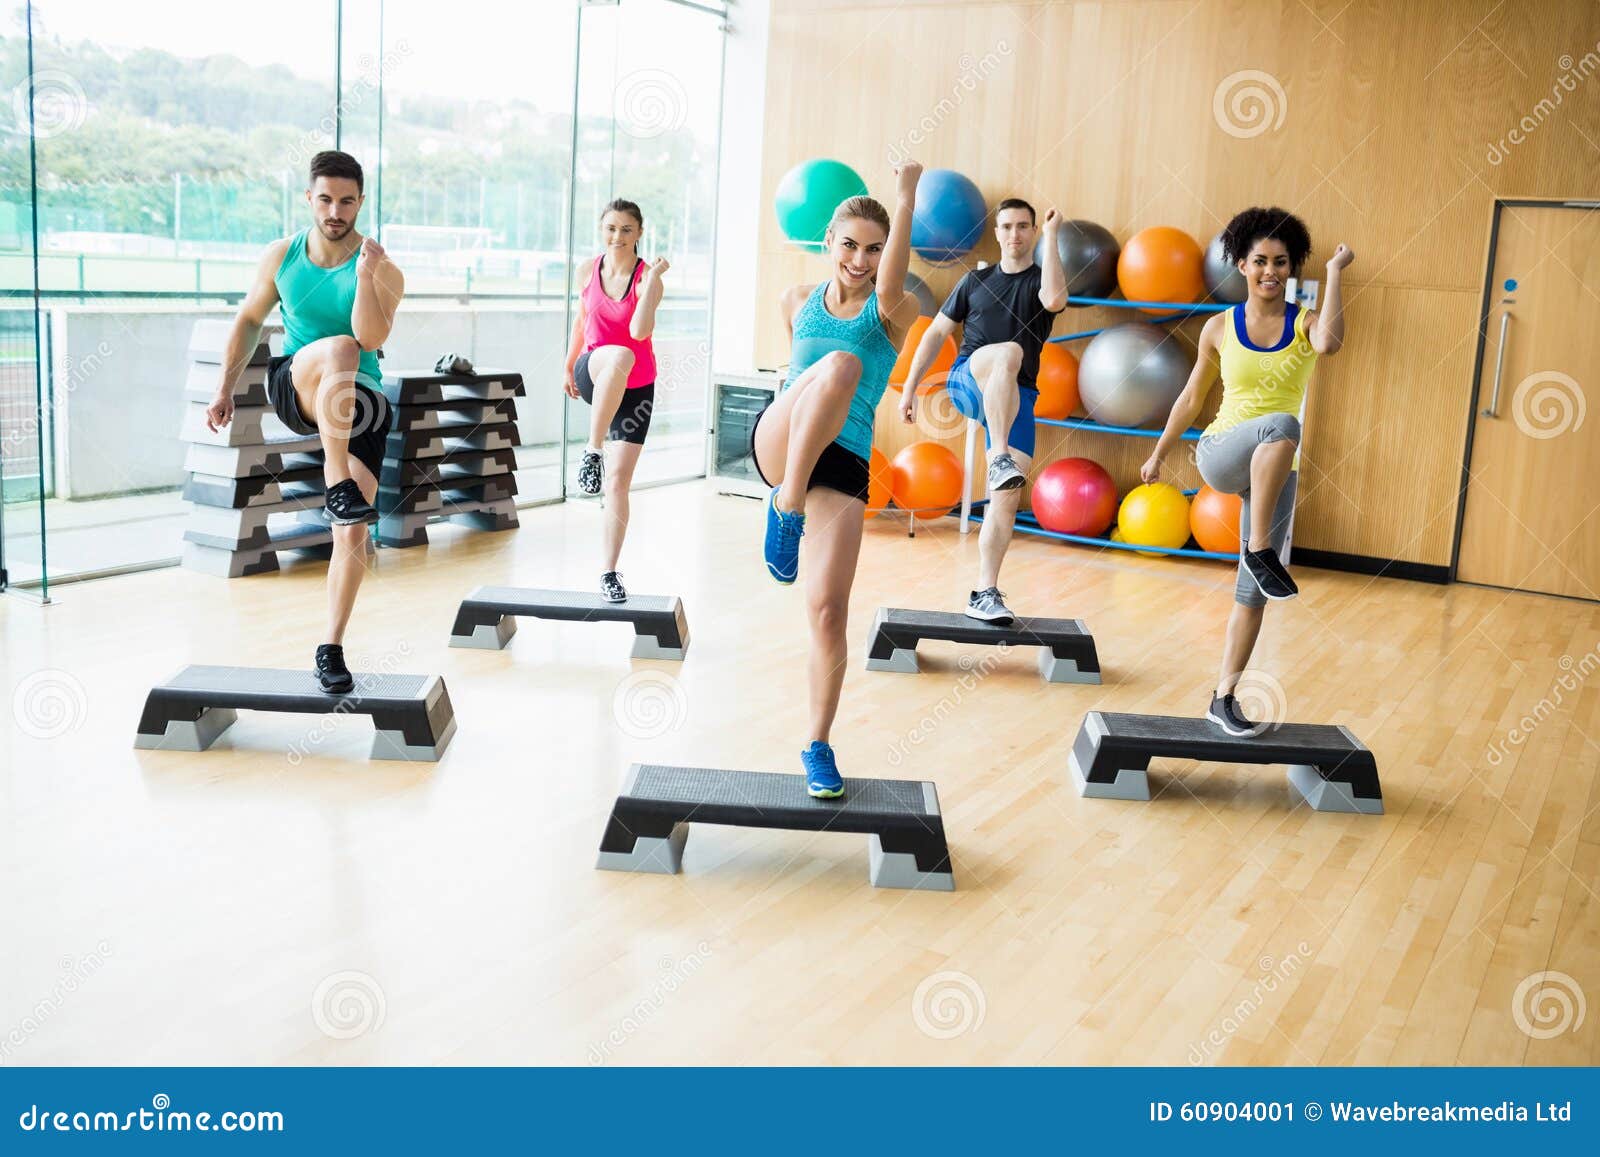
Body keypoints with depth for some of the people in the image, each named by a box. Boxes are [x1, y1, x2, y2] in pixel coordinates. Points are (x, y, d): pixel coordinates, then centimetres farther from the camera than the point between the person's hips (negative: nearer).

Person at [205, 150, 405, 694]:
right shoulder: (282, 255, 2)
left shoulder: (382, 270, -8)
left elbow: (373, 338, -23)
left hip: (358, 402, 0)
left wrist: (364, 277, -33)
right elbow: (249, 321, 14)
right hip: (294, 391, 0)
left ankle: (332, 649, 7)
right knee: (337, 349, -37)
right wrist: (226, 389, 10)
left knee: (355, 536, -8)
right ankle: (337, 490, -37)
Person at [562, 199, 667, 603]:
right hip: (593, 376, 1)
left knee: (618, 481, -1)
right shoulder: (591, 270, -1)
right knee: (618, 358, -38)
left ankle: (609, 572, 11)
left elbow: (639, 332, -28)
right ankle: (592, 452, -31)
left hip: (636, 389, -1)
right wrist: (570, 366, 22)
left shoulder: (646, 276, -12)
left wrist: (653, 279, -32)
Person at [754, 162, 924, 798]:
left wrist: (907, 198, -32)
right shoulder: (799, 301, 12)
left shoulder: (895, 313, 3)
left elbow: (889, 286, -21)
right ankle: (784, 509, -31)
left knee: (829, 612, -8)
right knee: (840, 365, -31)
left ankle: (818, 746, 12)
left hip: (844, 466, 0)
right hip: (777, 444, 1)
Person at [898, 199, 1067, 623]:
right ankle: (1000, 459, -49)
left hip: (1015, 398, 1)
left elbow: (1055, 299, -15)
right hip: (967, 381, -1)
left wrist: (1052, 237, -11)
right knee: (1008, 352, -37)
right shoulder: (976, 280, 17)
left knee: (1008, 497, -10)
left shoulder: (1041, 280, 11)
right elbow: (937, 333, 17)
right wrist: (910, 386, 10)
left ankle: (985, 593, -4)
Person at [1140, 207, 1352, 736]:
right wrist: (1159, 454, 19)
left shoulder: (1304, 323, 0)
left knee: (1253, 590, 2)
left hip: (1276, 471, 2)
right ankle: (1260, 551, -33)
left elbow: (1330, 343, -26)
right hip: (1220, 454, -2)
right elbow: (1192, 397, 13)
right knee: (1281, 424, -38)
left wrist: (1335, 274, -19)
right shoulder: (1220, 327, 2)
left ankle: (1223, 698, 12)